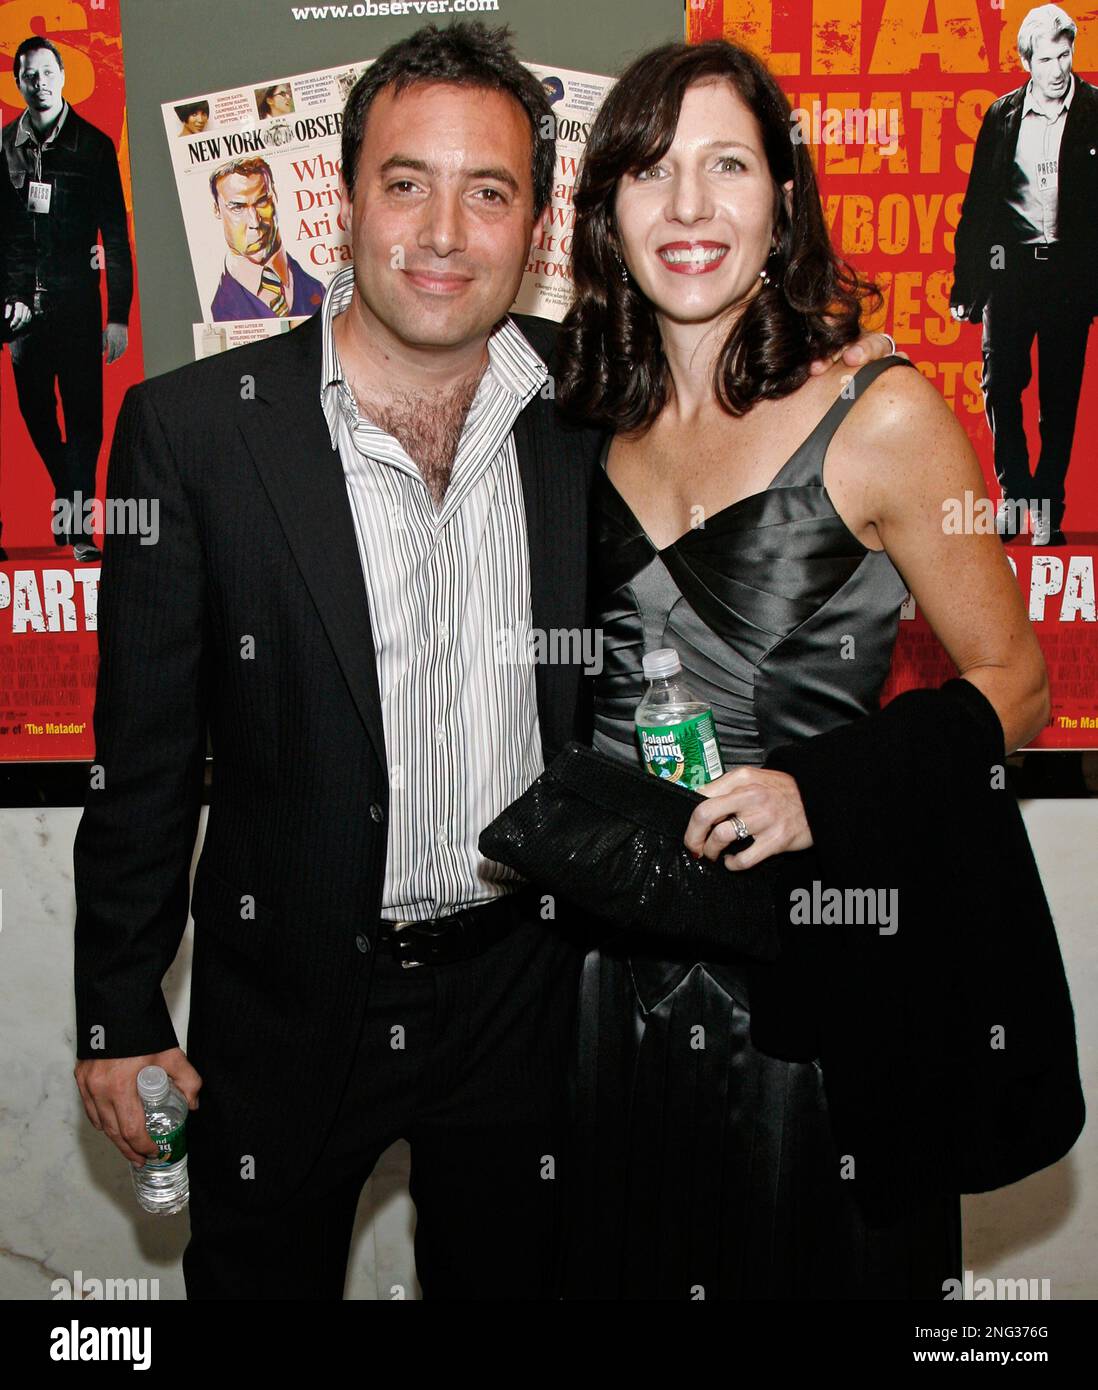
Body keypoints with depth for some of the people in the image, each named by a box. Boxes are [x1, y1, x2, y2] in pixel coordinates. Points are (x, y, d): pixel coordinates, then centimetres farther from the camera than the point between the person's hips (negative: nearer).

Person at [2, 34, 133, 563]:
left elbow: (115, 235, -2)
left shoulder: (94, 144, -2)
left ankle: (77, 523, 0)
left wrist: (118, 315, -7)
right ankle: (70, 497, 30)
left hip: (76, 299, -3)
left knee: (83, 410, -5)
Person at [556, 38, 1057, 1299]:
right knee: (615, 1257, 20)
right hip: (610, 966, 5)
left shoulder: (882, 416, -11)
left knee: (796, 1261, 14)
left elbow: (1011, 688, -6)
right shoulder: (590, 421, 4)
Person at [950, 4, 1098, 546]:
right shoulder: (1002, 115, 6)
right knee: (1000, 386, -2)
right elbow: (978, 203, 8)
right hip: (1010, 266, 1)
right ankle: (1016, 495, 13)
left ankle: (1048, 507, 15)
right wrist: (965, 280, 5)